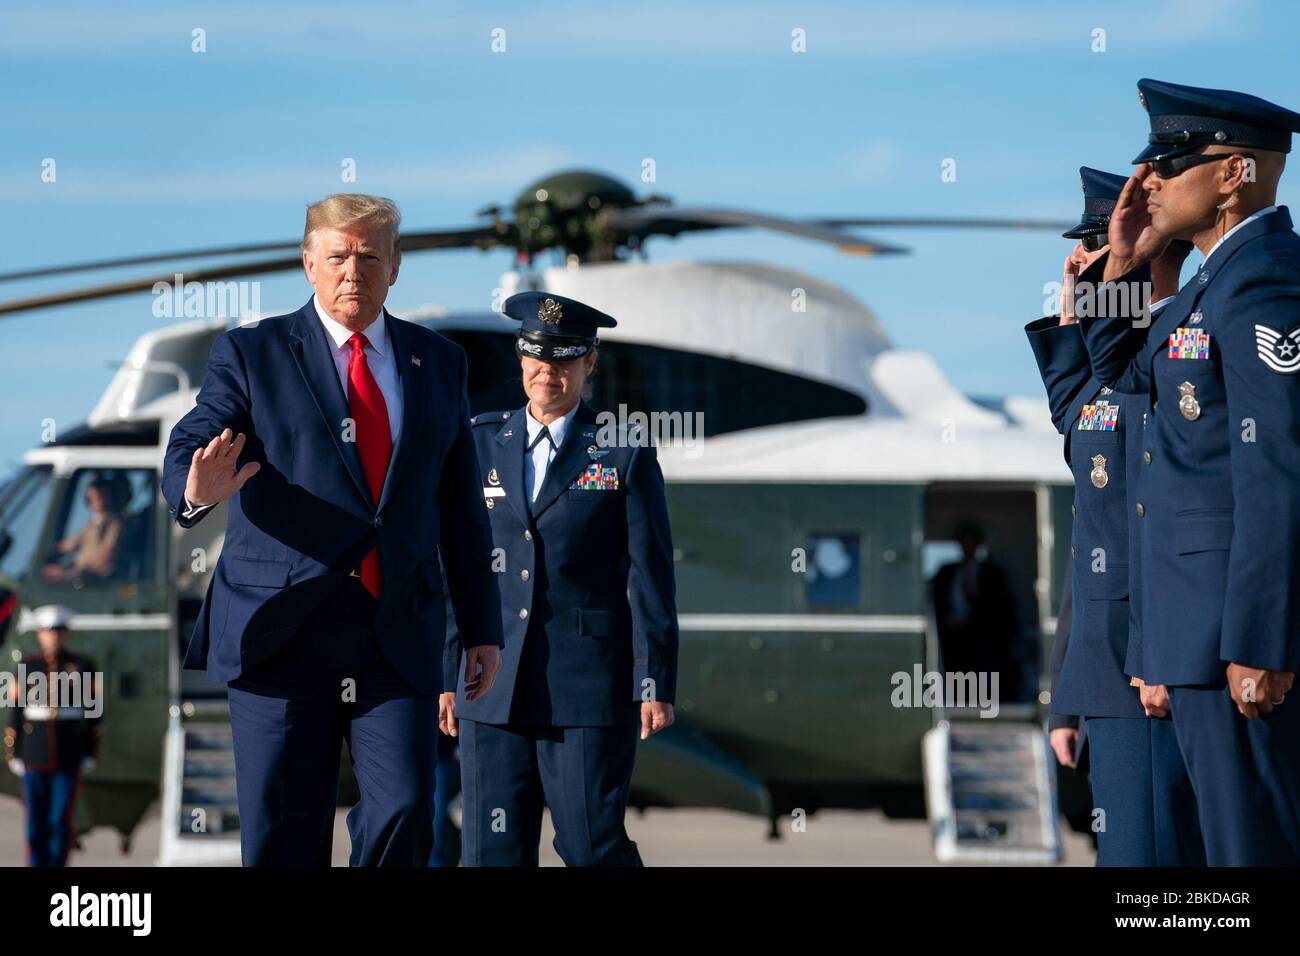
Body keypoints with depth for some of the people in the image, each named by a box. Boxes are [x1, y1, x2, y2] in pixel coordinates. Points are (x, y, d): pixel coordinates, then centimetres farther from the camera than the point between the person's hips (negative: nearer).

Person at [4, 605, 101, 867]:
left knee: (62, 819, -3)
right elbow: (16, 711, 5)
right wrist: (13, 754, 1)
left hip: (69, 757, -1)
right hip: (34, 757, 1)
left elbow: (93, 711, 3)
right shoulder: (27, 666, 4)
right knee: (36, 821, 0)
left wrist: (91, 754, -1)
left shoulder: (82, 666, 1)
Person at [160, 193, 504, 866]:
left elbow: (461, 508, 16)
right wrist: (197, 490, -33)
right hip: (282, 635, -2)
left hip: (398, 640, 2)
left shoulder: (438, 363, 14)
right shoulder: (252, 355, 4)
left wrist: (482, 628, 14)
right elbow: (188, 448, -8)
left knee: (403, 814, -13)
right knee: (281, 839, 0)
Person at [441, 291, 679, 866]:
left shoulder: (626, 453, 4)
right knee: (493, 851, 0)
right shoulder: (482, 445, 12)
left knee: (593, 847, -6)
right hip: (495, 687, 3)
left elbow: (650, 578, 1)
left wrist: (656, 684, -5)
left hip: (590, 688, -3)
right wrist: (445, 675, 9)